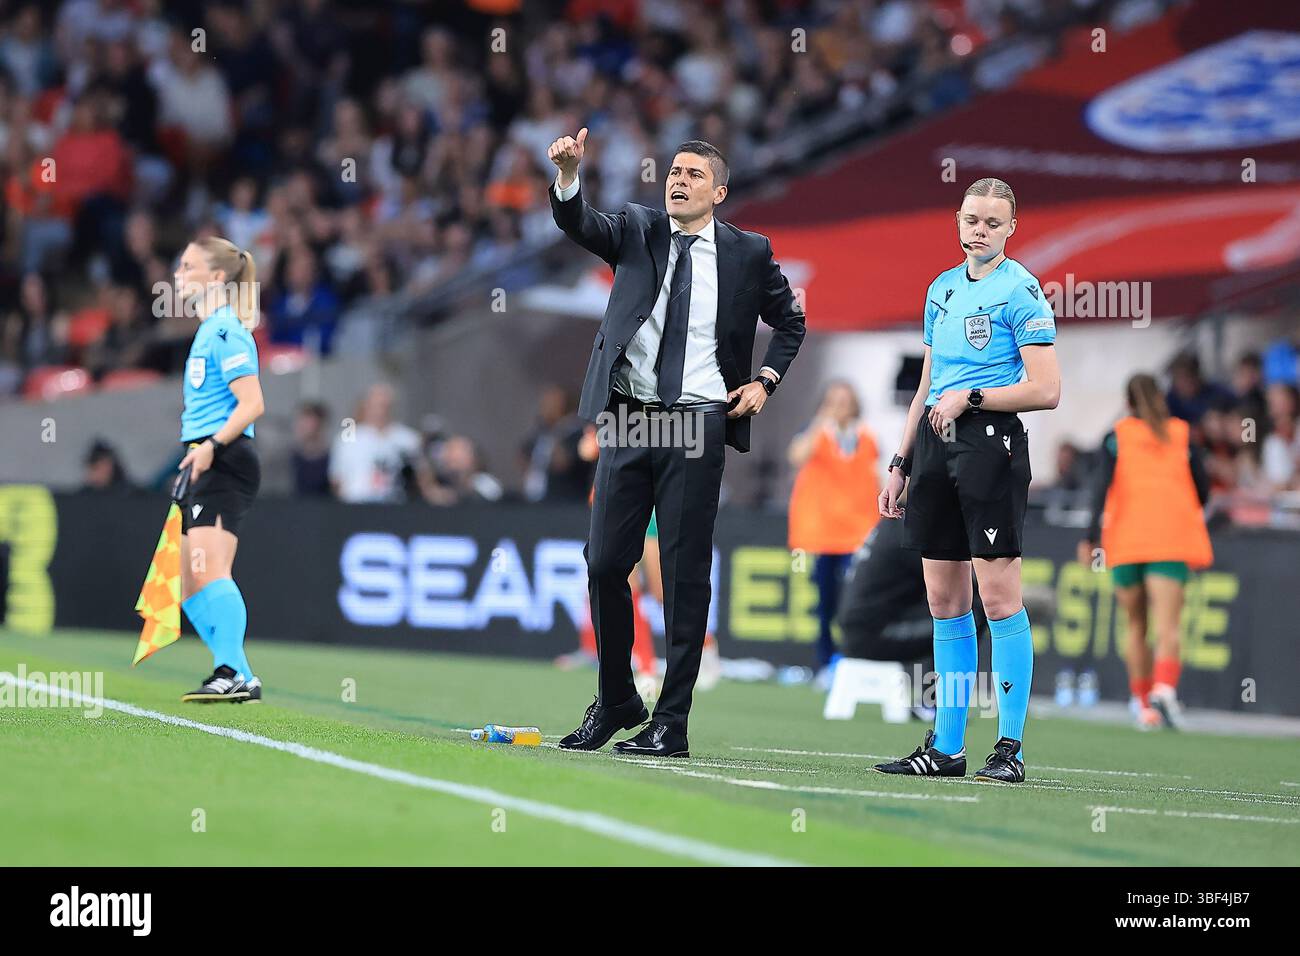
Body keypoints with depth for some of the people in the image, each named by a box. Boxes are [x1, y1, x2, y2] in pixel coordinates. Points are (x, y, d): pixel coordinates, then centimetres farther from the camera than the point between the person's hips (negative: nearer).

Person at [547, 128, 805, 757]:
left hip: (697, 427, -2)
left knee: (686, 574, -2)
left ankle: (672, 722, 4)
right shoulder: (635, 229, 7)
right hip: (627, 422, 2)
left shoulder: (748, 252, 5)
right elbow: (578, 224, -12)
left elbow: (790, 320, 19)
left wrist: (765, 381, 6)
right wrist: (568, 175, -31)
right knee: (604, 563, 3)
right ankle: (615, 702, 20)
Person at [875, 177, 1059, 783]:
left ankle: (1010, 748, -6)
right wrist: (900, 464, 19)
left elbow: (1046, 390, -11)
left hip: (990, 440, -7)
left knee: (999, 597, -8)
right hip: (936, 442, 7)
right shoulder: (942, 289, 18)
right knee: (944, 601, 7)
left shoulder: (1020, 290, -5)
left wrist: (968, 397, -10)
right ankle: (945, 747, 11)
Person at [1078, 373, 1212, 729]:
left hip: (1126, 540, 0)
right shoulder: (1182, 433, 11)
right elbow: (1203, 489, 11)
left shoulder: (1117, 436, 6)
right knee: (1167, 629, -10)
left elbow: (1104, 486, -6)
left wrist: (1091, 537, -8)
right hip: (1172, 540, 0)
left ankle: (1143, 703, 16)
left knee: (1136, 626, 16)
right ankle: (1164, 689, -35)